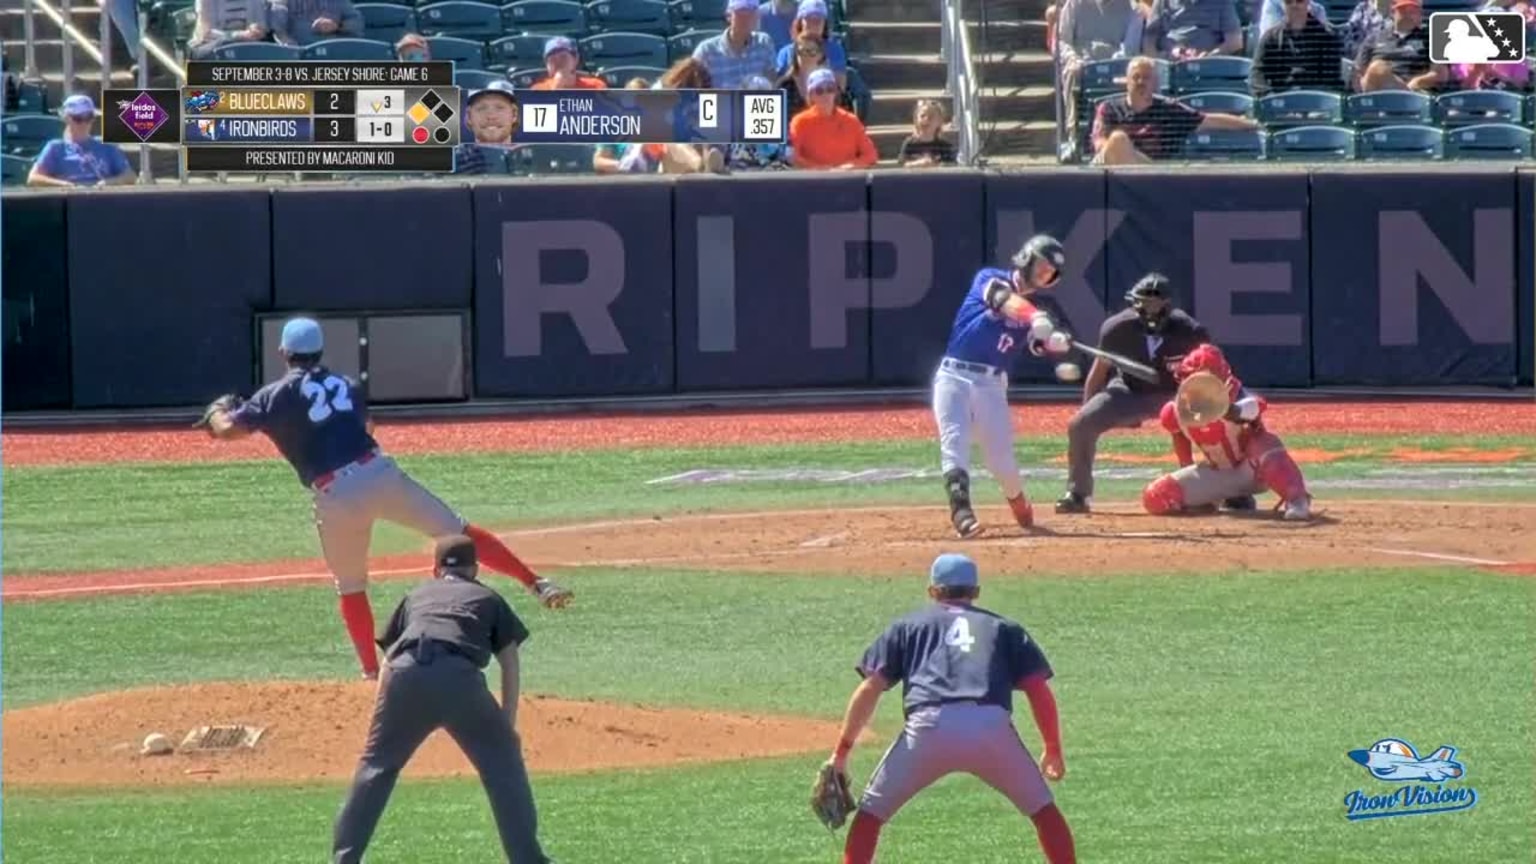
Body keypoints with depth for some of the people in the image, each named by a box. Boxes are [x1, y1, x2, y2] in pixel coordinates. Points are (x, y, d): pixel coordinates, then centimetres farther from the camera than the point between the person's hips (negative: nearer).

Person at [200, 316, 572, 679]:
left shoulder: (276, 395, 5)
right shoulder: (346, 386, 18)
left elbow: (227, 430, 0)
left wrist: (218, 412, 22)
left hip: (335, 496, -2)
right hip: (380, 472, 2)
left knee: (351, 587, 17)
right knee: (457, 532, 4)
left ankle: (372, 672, 16)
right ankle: (535, 583, -4)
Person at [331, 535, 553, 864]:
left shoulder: (416, 596, 37)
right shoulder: (489, 599, 31)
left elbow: (387, 658, 31)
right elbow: (510, 662, 23)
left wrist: (381, 724, 30)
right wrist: (508, 725, 25)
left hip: (405, 672, 2)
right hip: (459, 675, -2)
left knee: (377, 763, 17)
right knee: (502, 759, 14)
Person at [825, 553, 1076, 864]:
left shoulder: (908, 627, 27)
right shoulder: (1004, 628, 29)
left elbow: (869, 689, 16)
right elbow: (1039, 691, 18)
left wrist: (841, 752, 17)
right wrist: (1053, 750, 27)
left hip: (929, 727, -1)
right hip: (992, 728, 1)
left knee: (871, 812, 16)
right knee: (1042, 808, 20)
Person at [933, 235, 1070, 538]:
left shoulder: (1034, 310, 12)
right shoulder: (989, 278, -1)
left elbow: (1038, 344, -4)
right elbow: (1004, 300, -23)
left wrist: (1055, 342, -28)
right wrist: (1035, 317, -42)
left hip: (992, 385, 4)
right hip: (954, 376, -4)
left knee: (1001, 455, 3)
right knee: (954, 444, -18)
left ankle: (1018, 503, 29)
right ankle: (961, 510, -27)